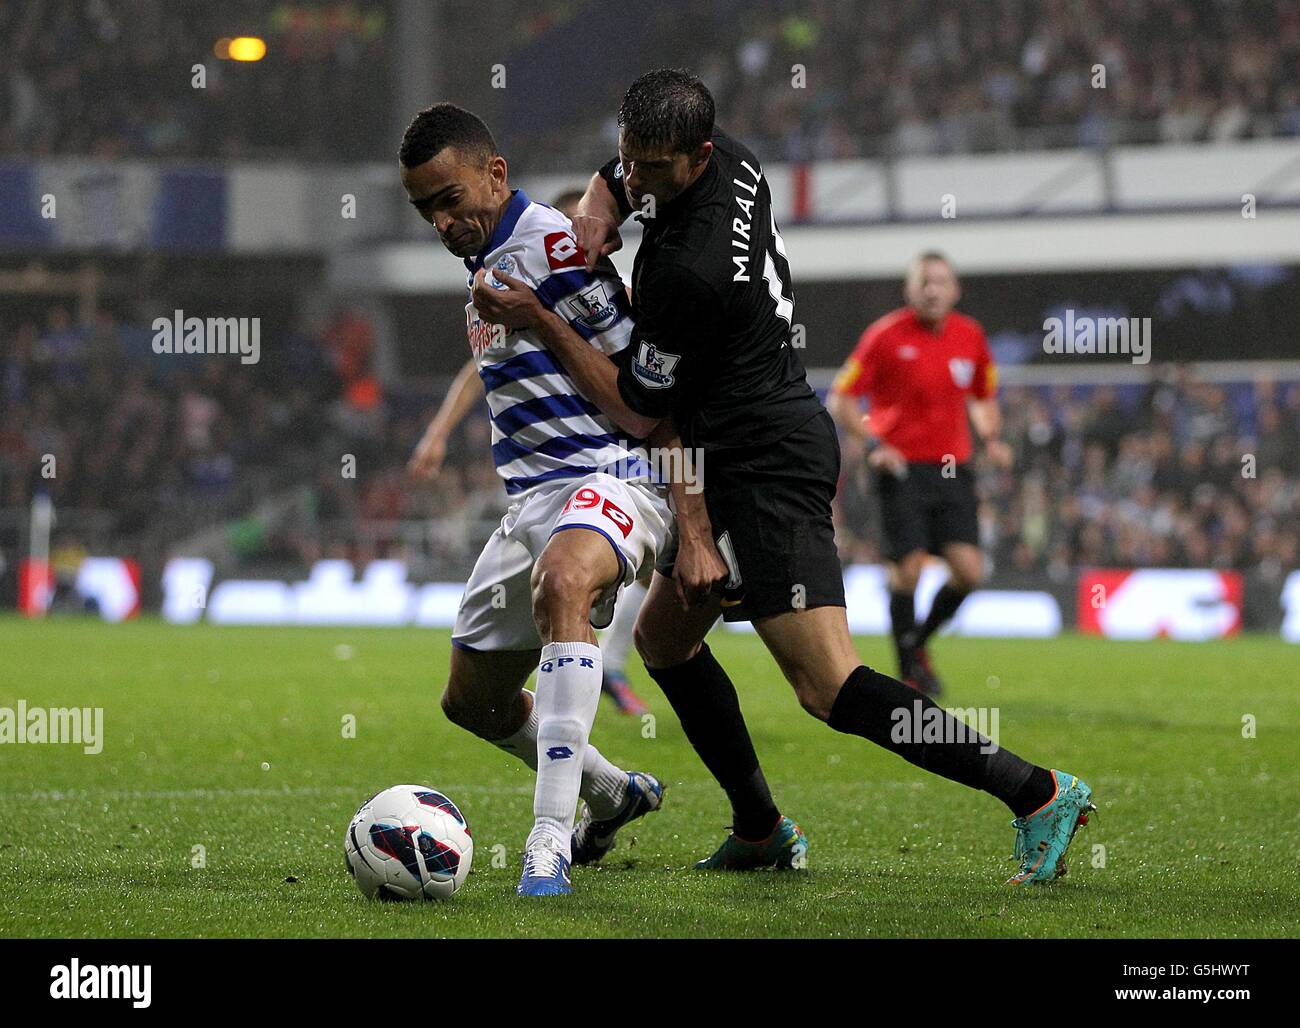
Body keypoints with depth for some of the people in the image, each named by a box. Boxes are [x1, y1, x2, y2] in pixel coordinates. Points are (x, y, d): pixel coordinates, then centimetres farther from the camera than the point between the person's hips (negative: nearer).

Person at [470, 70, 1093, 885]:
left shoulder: (688, 270, -25)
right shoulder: (734, 160, 2)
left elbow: (639, 409, -12)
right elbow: (616, 179, 23)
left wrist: (538, 321, -12)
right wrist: (601, 210, -1)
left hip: (767, 472, -11)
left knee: (829, 686, -16)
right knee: (663, 636, 21)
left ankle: (1037, 793, -15)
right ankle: (762, 832, 27)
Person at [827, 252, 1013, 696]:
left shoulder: (970, 336, 6)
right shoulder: (885, 336, -7)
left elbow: (984, 397, 22)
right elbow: (840, 400, -3)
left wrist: (991, 437, 4)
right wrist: (872, 443, -16)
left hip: (952, 468, 4)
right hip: (901, 468, -4)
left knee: (968, 571, -7)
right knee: (907, 569, -8)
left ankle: (918, 641, 19)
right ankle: (909, 670, 9)